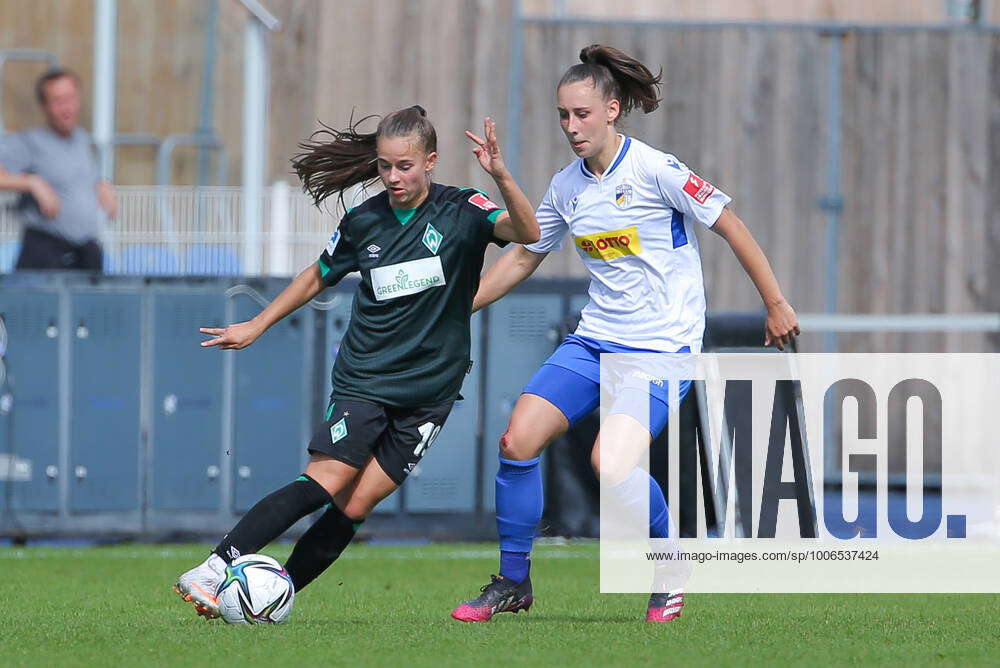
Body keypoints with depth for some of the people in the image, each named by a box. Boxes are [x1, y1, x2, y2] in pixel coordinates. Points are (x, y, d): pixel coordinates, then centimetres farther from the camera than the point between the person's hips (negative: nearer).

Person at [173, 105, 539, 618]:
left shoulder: (460, 211, -5)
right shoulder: (364, 221, 2)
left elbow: (526, 233, -23)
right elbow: (319, 277, 20)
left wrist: (501, 177, -39)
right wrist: (256, 326, 21)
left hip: (430, 388, 0)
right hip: (363, 378, 0)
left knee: (355, 505, -8)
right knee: (326, 481, -19)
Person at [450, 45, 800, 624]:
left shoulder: (655, 170, -12)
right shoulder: (566, 187, 7)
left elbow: (730, 226, -6)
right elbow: (522, 258, 20)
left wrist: (776, 304, -4)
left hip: (662, 347, -6)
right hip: (594, 340, 6)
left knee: (611, 461, -25)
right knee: (519, 440, -9)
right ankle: (513, 582, 6)